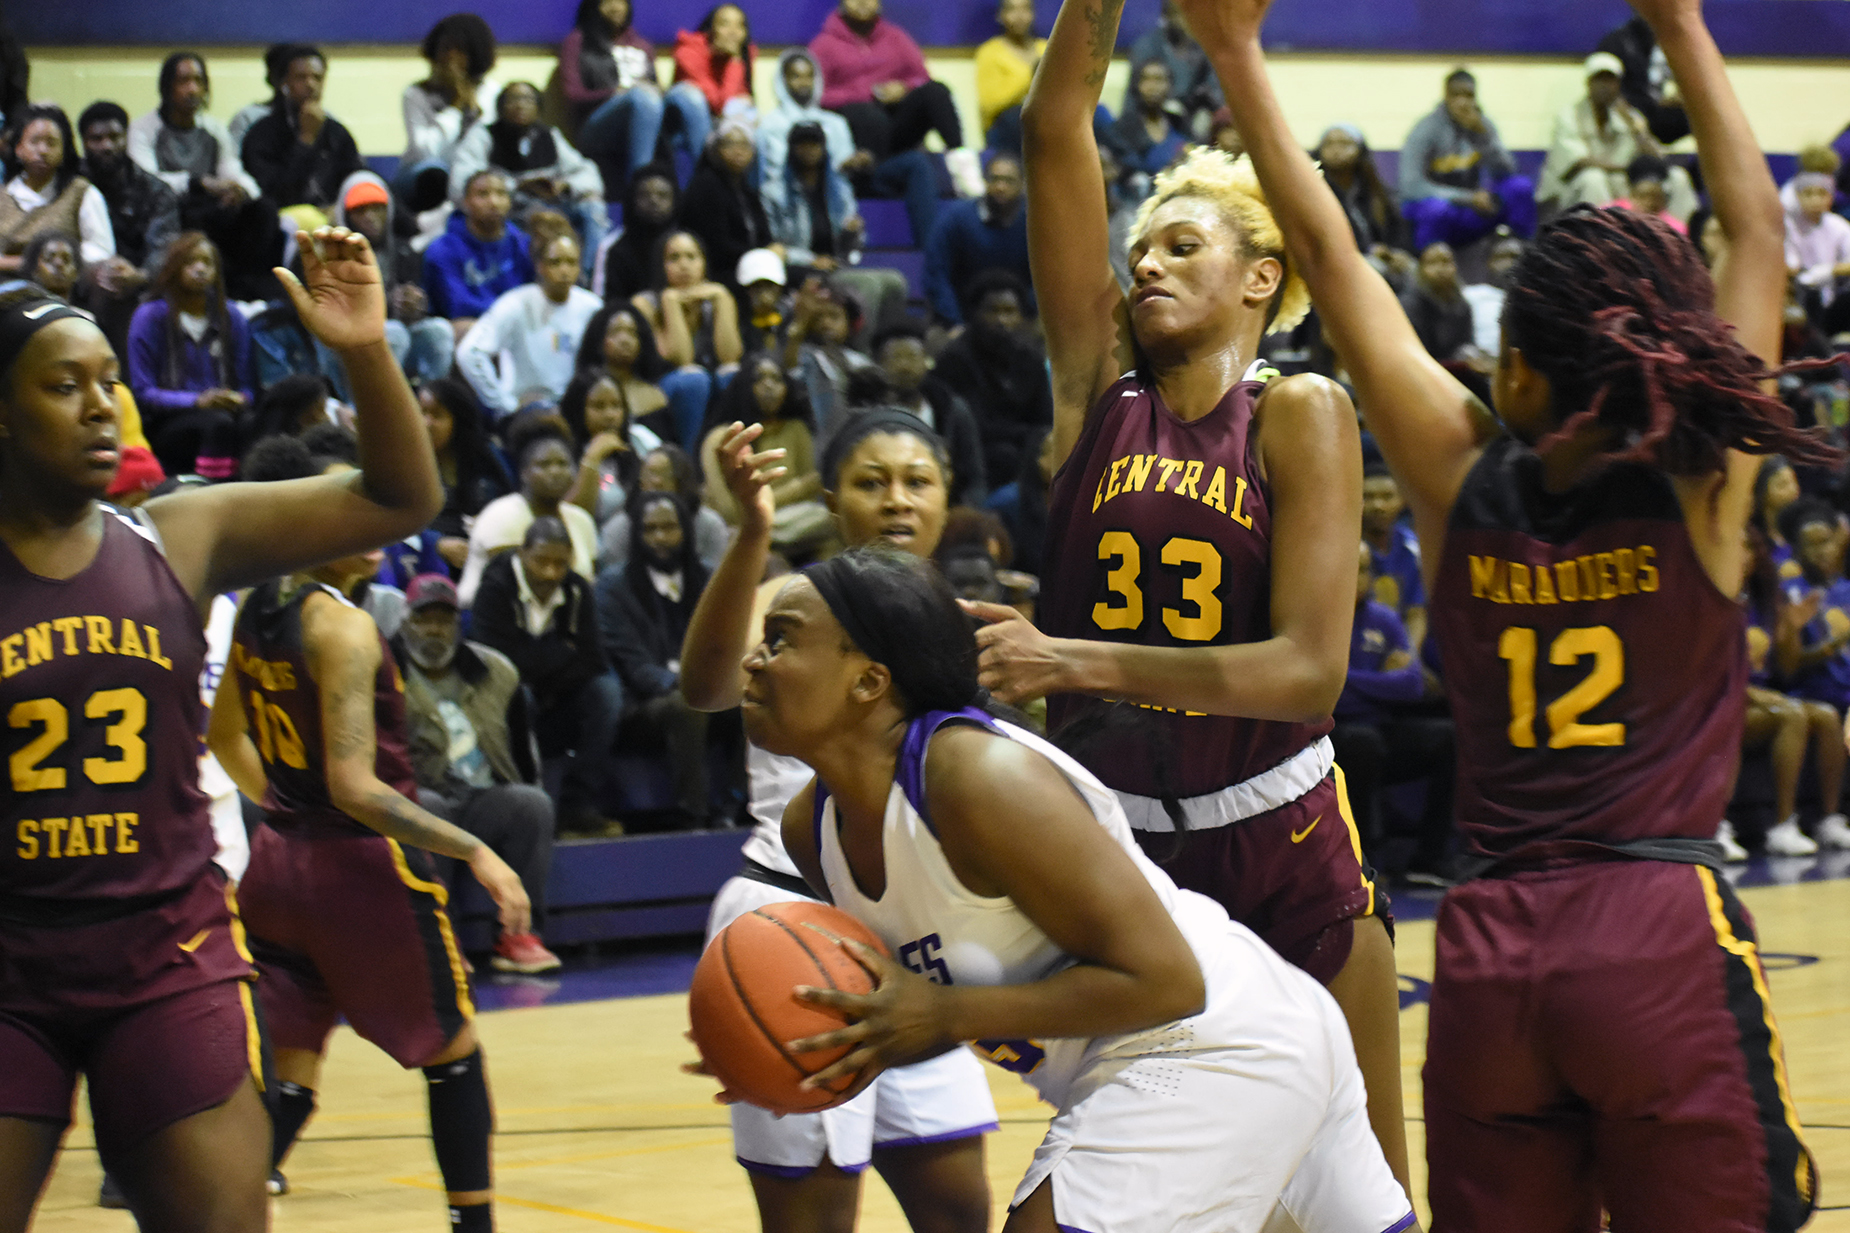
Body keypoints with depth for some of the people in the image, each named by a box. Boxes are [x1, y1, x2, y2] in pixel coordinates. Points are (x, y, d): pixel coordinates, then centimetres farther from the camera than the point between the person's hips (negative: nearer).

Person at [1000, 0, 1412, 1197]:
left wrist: (1080, 661, -24)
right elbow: (1056, 127, -2)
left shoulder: (1300, 415, -5)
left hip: (1281, 842, -3)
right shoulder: (1100, 388, 5)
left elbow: (1310, 667, -17)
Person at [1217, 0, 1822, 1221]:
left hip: (1492, 946, 3)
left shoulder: (1462, 480, 0)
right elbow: (1757, 229, 6)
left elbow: (1328, 251, 6)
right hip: (1664, 936, -3)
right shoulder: (1701, 484, -3)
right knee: (1711, 1210, 1)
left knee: (1497, 1215, 11)